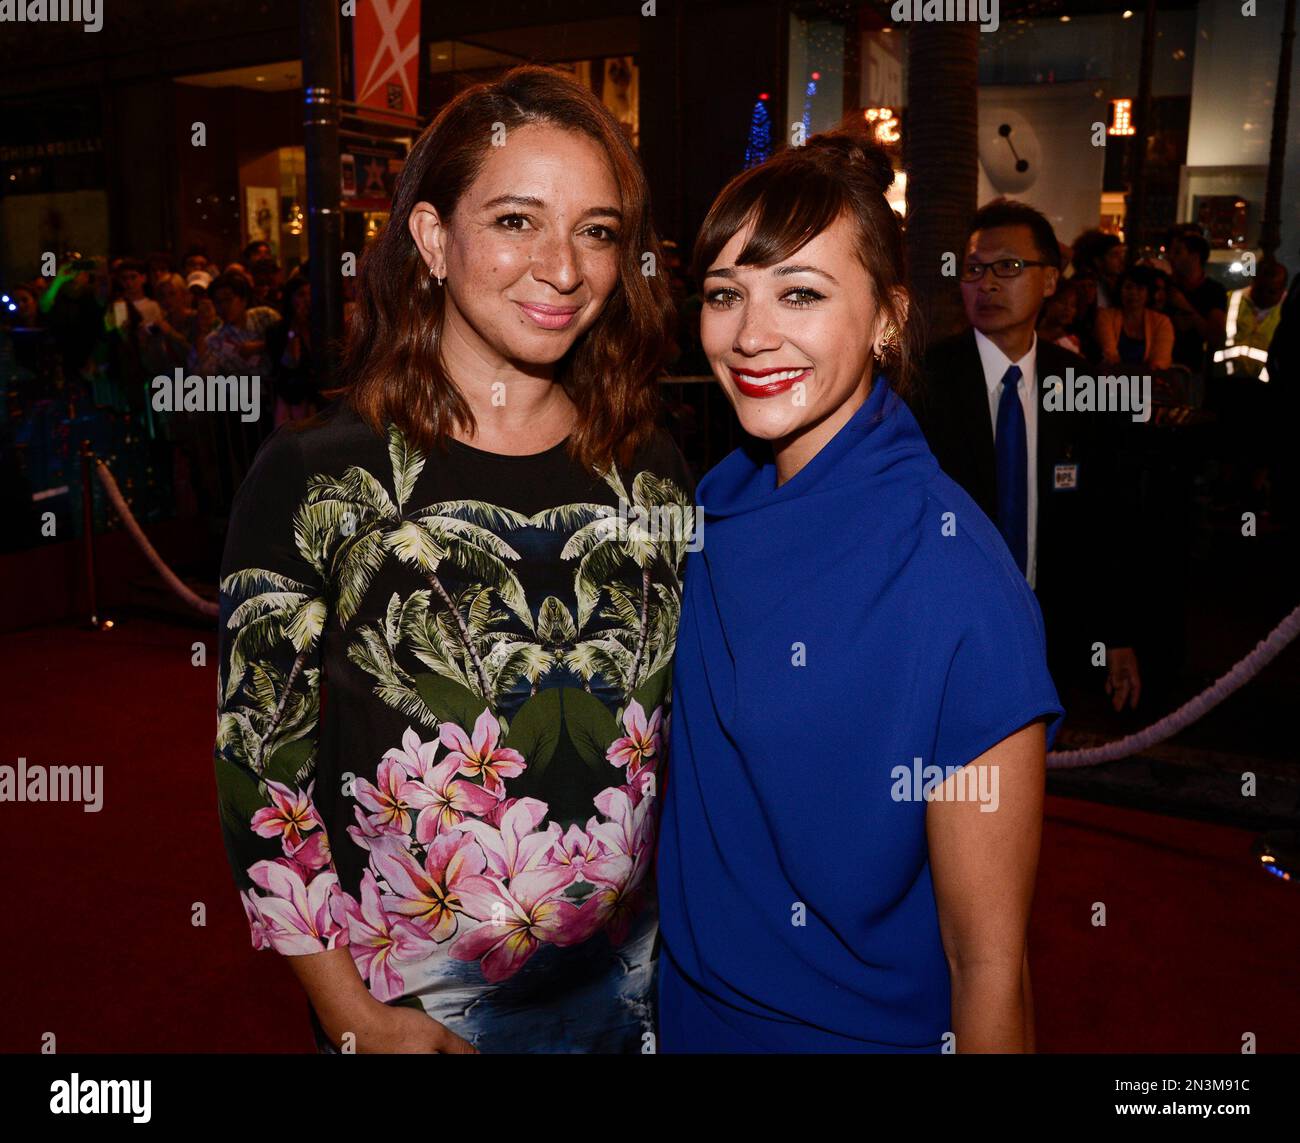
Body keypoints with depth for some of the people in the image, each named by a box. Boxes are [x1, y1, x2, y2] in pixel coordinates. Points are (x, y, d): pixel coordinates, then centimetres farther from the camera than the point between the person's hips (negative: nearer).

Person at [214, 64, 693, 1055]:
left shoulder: (650, 473, -2)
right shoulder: (317, 475, -13)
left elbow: (681, 732, 6)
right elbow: (259, 771, -9)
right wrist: (354, 1018, -9)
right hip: (410, 1010, -3)